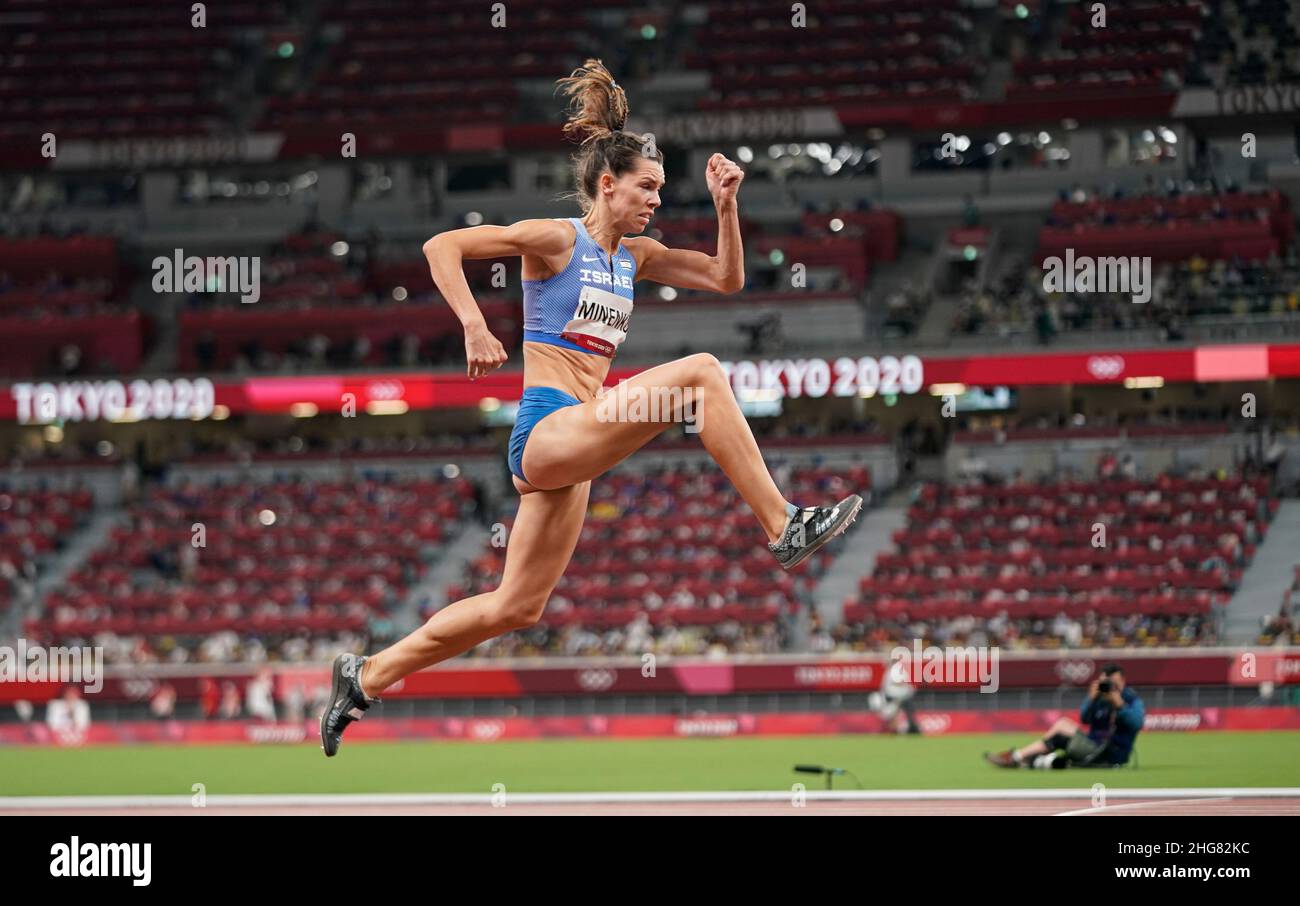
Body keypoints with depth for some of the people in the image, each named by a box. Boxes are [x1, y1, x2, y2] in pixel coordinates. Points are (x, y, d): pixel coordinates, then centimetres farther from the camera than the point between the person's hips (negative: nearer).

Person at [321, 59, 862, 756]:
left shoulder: (635, 256, 16)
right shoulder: (557, 240, -6)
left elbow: (726, 279, 19)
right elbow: (441, 246, -9)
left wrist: (725, 204, 7)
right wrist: (474, 328, -19)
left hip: (567, 452, 9)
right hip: (545, 429, -9)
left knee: (516, 609, 12)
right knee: (700, 372, -22)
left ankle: (367, 678, 21)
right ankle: (783, 526, -23)